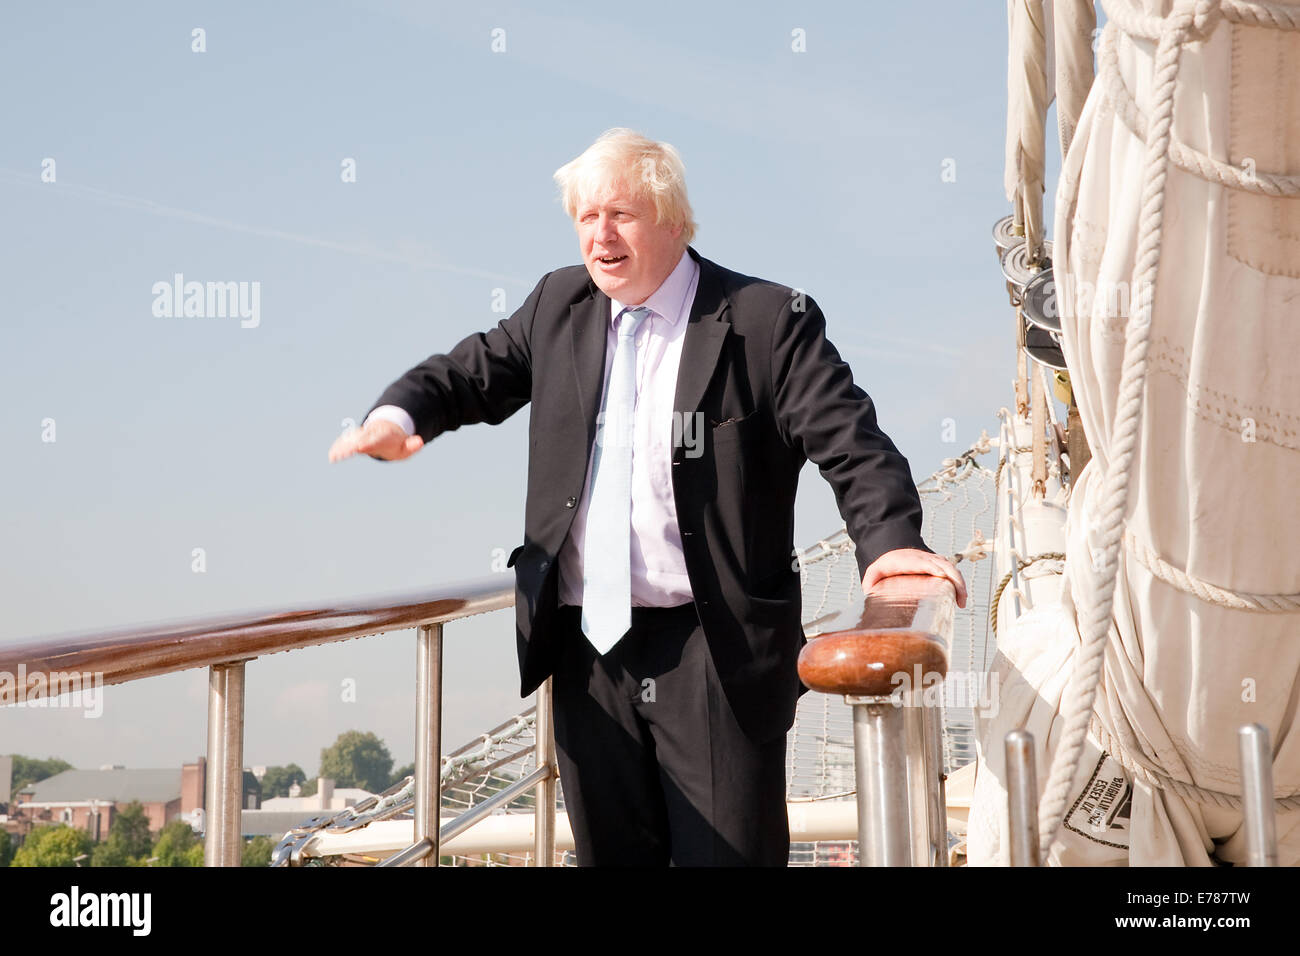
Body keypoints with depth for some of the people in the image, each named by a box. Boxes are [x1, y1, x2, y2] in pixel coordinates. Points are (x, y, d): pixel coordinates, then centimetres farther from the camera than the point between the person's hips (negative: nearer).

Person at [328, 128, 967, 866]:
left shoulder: (769, 321, -6)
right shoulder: (559, 306, 10)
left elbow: (850, 439, -11)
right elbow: (474, 374, 19)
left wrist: (892, 541, -28)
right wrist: (401, 414, -3)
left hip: (717, 650, -5)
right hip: (590, 646, 5)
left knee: (726, 854, 0)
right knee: (610, 851, 14)